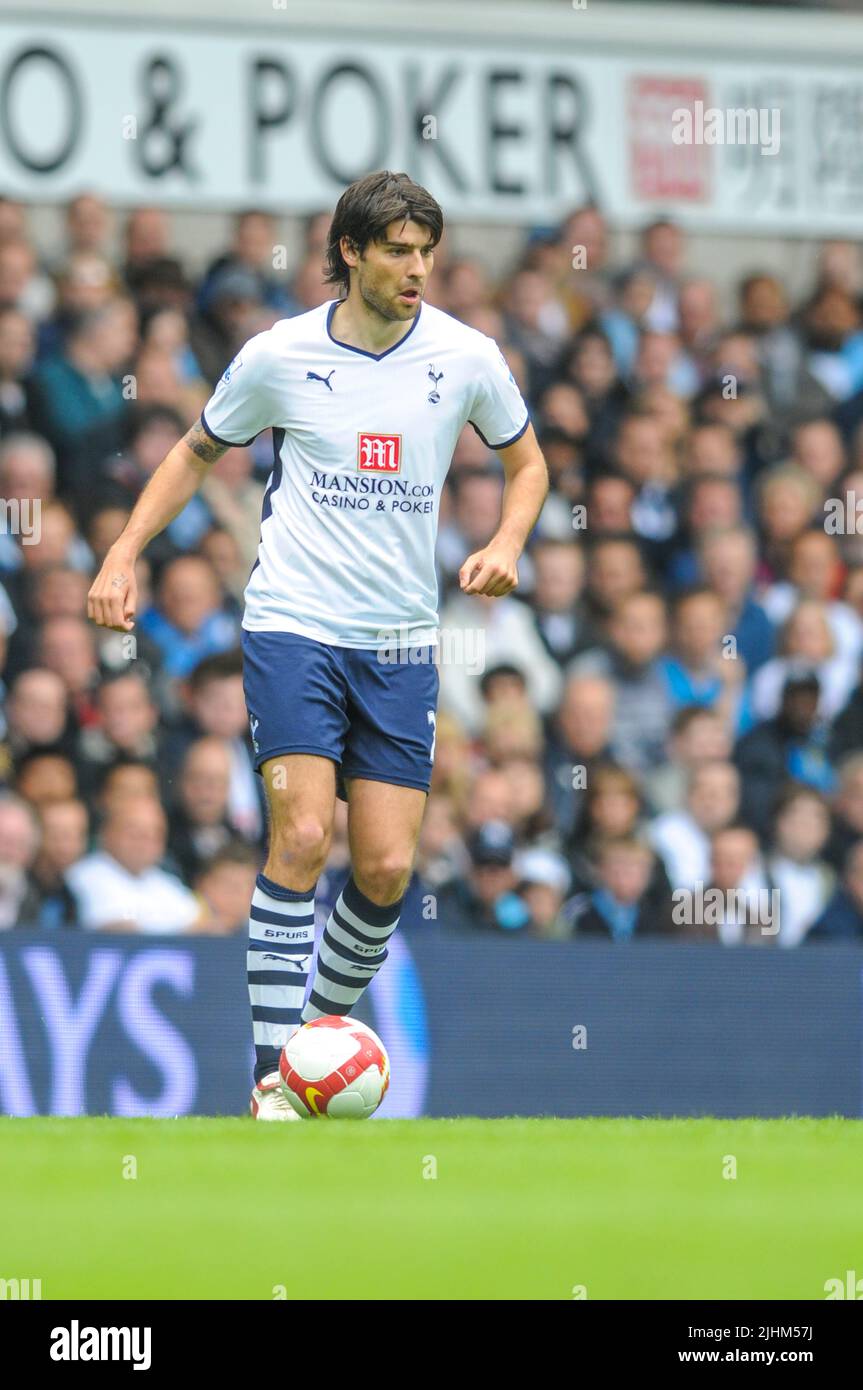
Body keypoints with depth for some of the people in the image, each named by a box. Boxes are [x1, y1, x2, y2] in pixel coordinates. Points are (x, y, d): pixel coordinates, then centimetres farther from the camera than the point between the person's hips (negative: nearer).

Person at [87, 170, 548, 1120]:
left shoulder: (466, 358, 1)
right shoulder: (279, 356, -2)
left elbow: (525, 461, 18)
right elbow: (197, 452, 14)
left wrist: (506, 544, -1)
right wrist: (122, 556, 4)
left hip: (401, 645, 3)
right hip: (293, 624, -3)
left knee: (385, 868, -4)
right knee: (302, 836, -17)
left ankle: (328, 1026, 19)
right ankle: (274, 1072, -14)